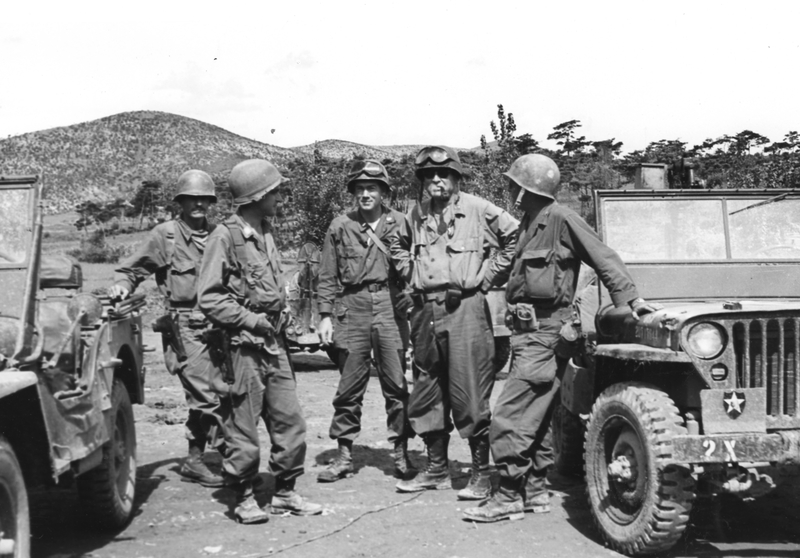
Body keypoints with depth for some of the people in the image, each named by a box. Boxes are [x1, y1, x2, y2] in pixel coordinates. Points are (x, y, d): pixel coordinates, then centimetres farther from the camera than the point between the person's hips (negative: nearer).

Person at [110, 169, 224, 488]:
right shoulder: (165, 235, -2)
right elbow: (133, 270, 3)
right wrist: (122, 285, -16)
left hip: (217, 325, 5)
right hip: (186, 327, -5)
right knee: (205, 396, -8)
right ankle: (194, 461, 7)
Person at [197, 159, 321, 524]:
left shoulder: (265, 233, 13)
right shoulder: (226, 236, -11)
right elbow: (209, 298, -14)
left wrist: (280, 316, 11)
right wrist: (250, 319, -17)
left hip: (273, 343, 8)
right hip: (243, 347, -7)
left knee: (290, 422, 8)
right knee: (242, 428, 1)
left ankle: (284, 493, 21)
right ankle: (244, 499, 15)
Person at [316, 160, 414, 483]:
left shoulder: (399, 223, 5)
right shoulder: (340, 227, 7)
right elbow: (327, 276, 9)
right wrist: (325, 315, 3)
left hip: (391, 307, 0)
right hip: (352, 308, 1)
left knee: (397, 384, 2)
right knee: (349, 386, 4)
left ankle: (401, 452, 13)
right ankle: (344, 454, 13)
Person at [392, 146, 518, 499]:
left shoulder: (478, 210, -4)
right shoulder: (416, 215, 13)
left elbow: (514, 236, -3)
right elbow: (399, 248, 31)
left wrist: (487, 277, -4)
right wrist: (412, 275, 15)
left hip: (465, 308, -6)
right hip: (425, 311, 6)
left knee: (470, 396, -6)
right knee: (426, 394, 12)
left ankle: (481, 474, 3)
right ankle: (436, 470, 23)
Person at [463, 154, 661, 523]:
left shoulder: (560, 219, -11)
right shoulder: (530, 222, 15)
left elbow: (603, 258, -13)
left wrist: (629, 298, -20)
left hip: (544, 332, -10)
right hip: (528, 329, 10)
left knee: (508, 417, -10)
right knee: (532, 415, 14)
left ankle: (509, 497, -2)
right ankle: (534, 490, 22)